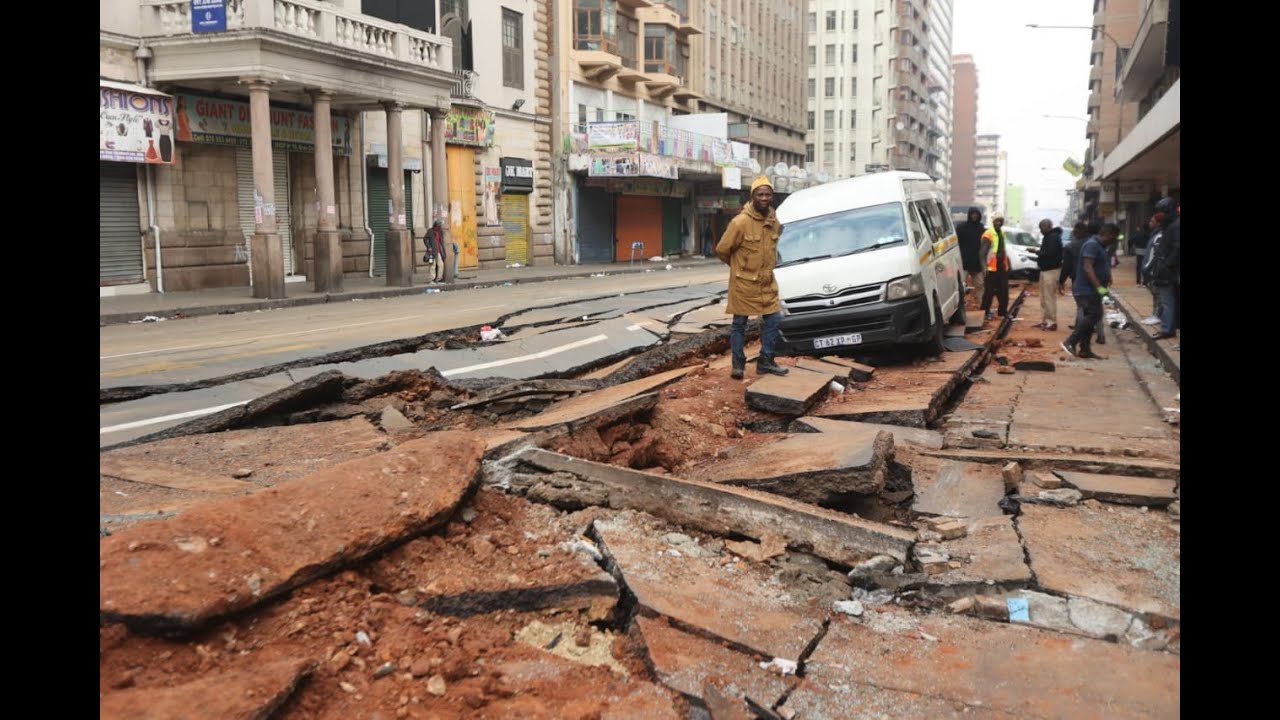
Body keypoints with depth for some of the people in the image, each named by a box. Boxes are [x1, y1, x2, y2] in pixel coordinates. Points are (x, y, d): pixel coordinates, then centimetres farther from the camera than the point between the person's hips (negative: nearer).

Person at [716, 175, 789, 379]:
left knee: (774, 320, 7)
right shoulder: (740, 222, -18)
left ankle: (765, 361, 19)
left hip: (767, 282, 6)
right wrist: (737, 266, 6)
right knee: (739, 324, 5)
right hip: (744, 283, -6)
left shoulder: (774, 221, 2)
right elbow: (722, 250, -10)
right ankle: (738, 364, 17)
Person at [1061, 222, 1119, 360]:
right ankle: (1070, 342, -15)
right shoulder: (1092, 245, -15)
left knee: (1089, 318, 10)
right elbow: (1087, 268, -24)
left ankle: (1084, 350, 13)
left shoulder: (1100, 247, 19)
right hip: (1086, 290, -11)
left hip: (1092, 291, 11)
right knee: (1094, 315, -18)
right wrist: (1099, 287, -29)